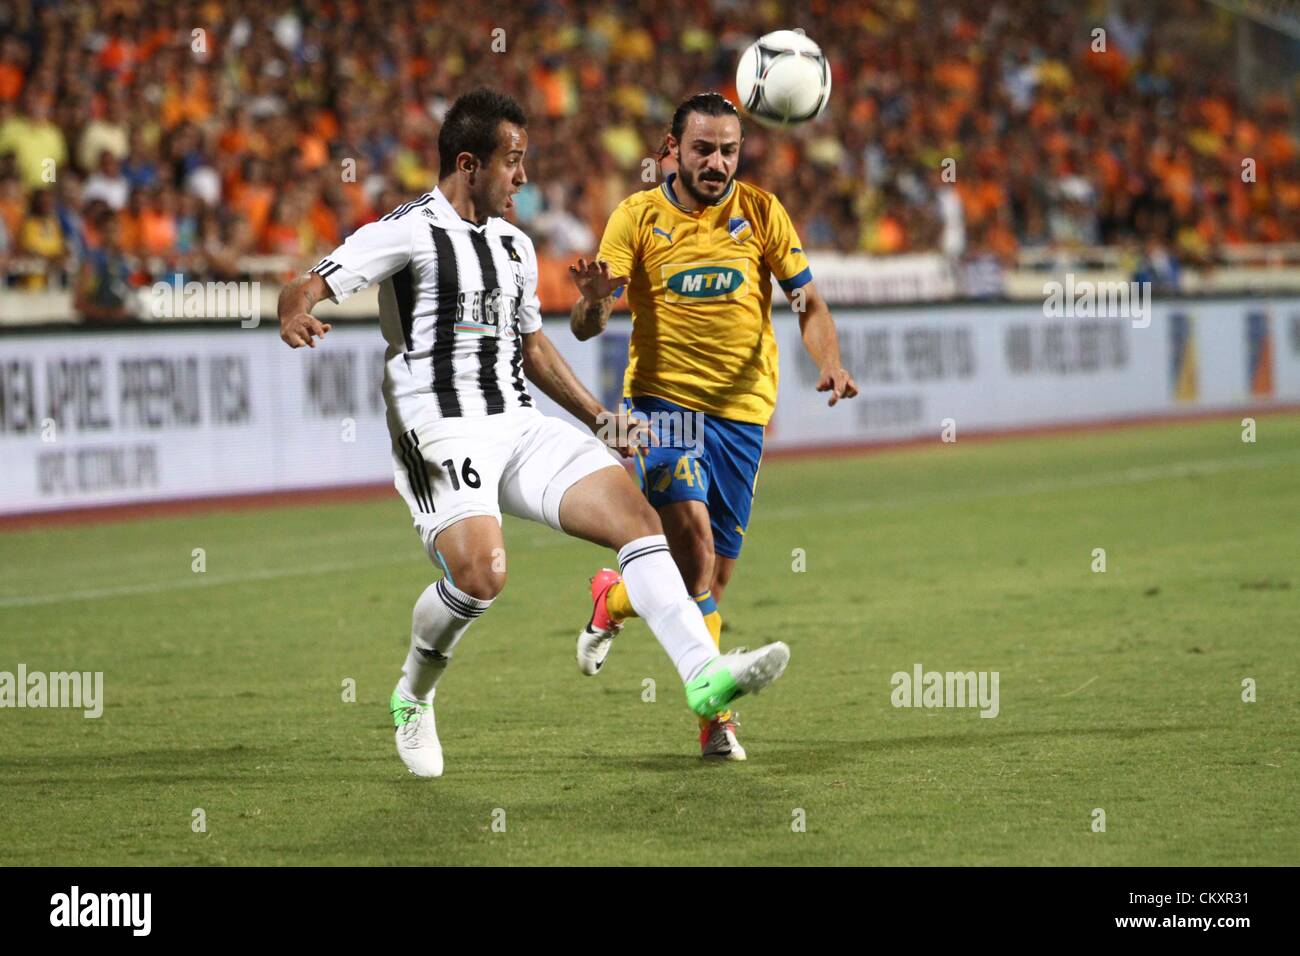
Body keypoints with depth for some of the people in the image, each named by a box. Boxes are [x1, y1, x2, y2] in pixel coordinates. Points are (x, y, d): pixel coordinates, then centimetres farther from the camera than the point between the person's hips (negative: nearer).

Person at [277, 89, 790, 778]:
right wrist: (293, 316, -37)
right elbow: (307, 287, -13)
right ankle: (412, 698, 1)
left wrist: (600, 420, 28)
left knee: (633, 511, -11)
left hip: (521, 428, 7)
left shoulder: (515, 246, 19)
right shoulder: (408, 231, -5)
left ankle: (703, 673, -17)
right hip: (440, 431, -7)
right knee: (481, 573, -27)